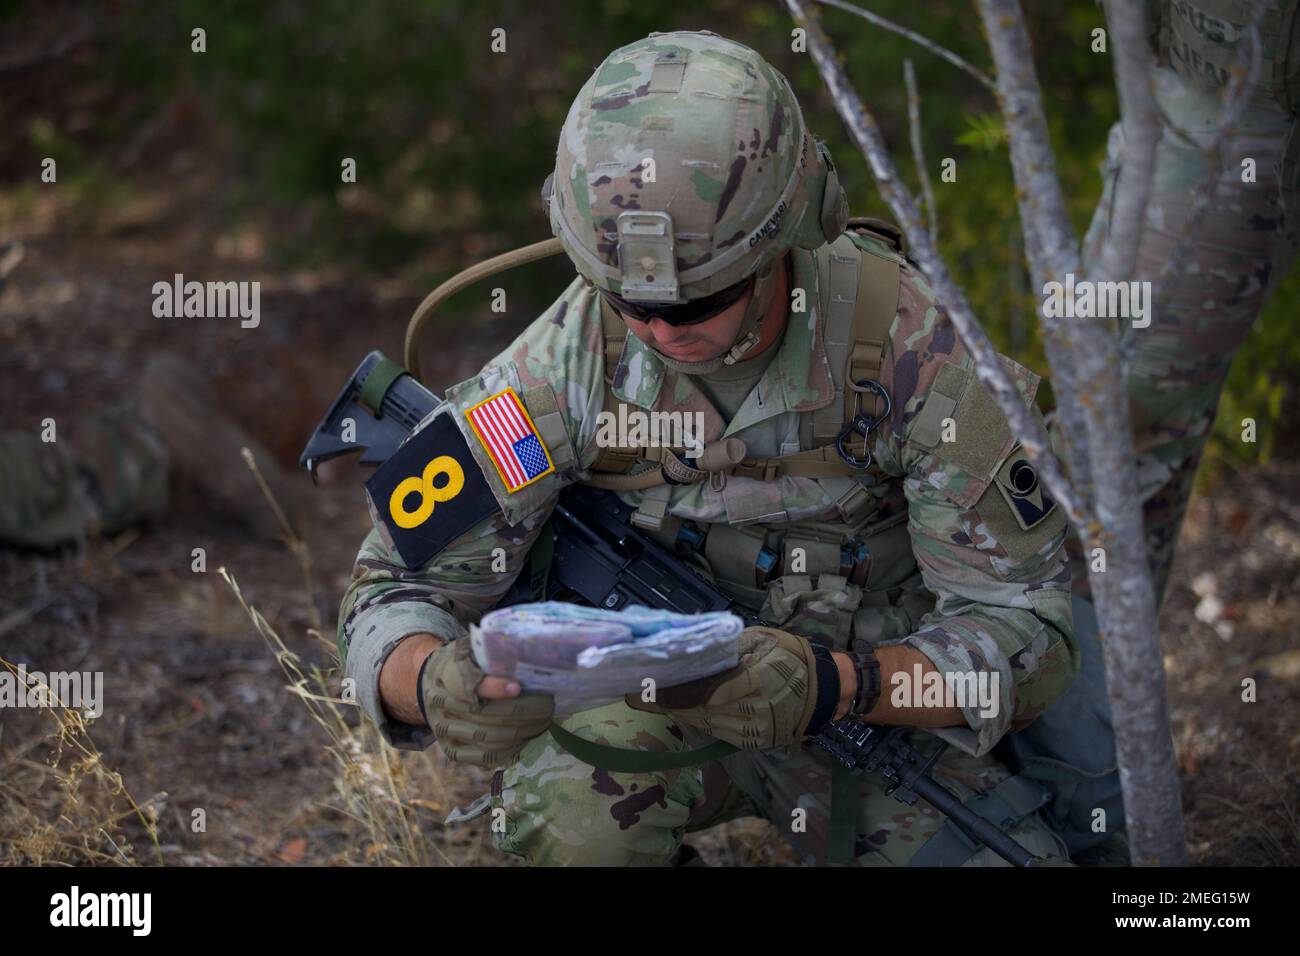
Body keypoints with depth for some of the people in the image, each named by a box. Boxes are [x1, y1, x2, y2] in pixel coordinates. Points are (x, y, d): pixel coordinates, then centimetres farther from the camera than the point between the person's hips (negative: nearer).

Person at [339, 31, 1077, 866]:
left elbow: (1026, 633, -23)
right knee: (564, 804, -31)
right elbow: (401, 587, -15)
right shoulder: (571, 357, -20)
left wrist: (833, 686, -43)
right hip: (669, 700, 0)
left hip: (884, 694, 0)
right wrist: (437, 686, -41)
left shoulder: (908, 343, -25)